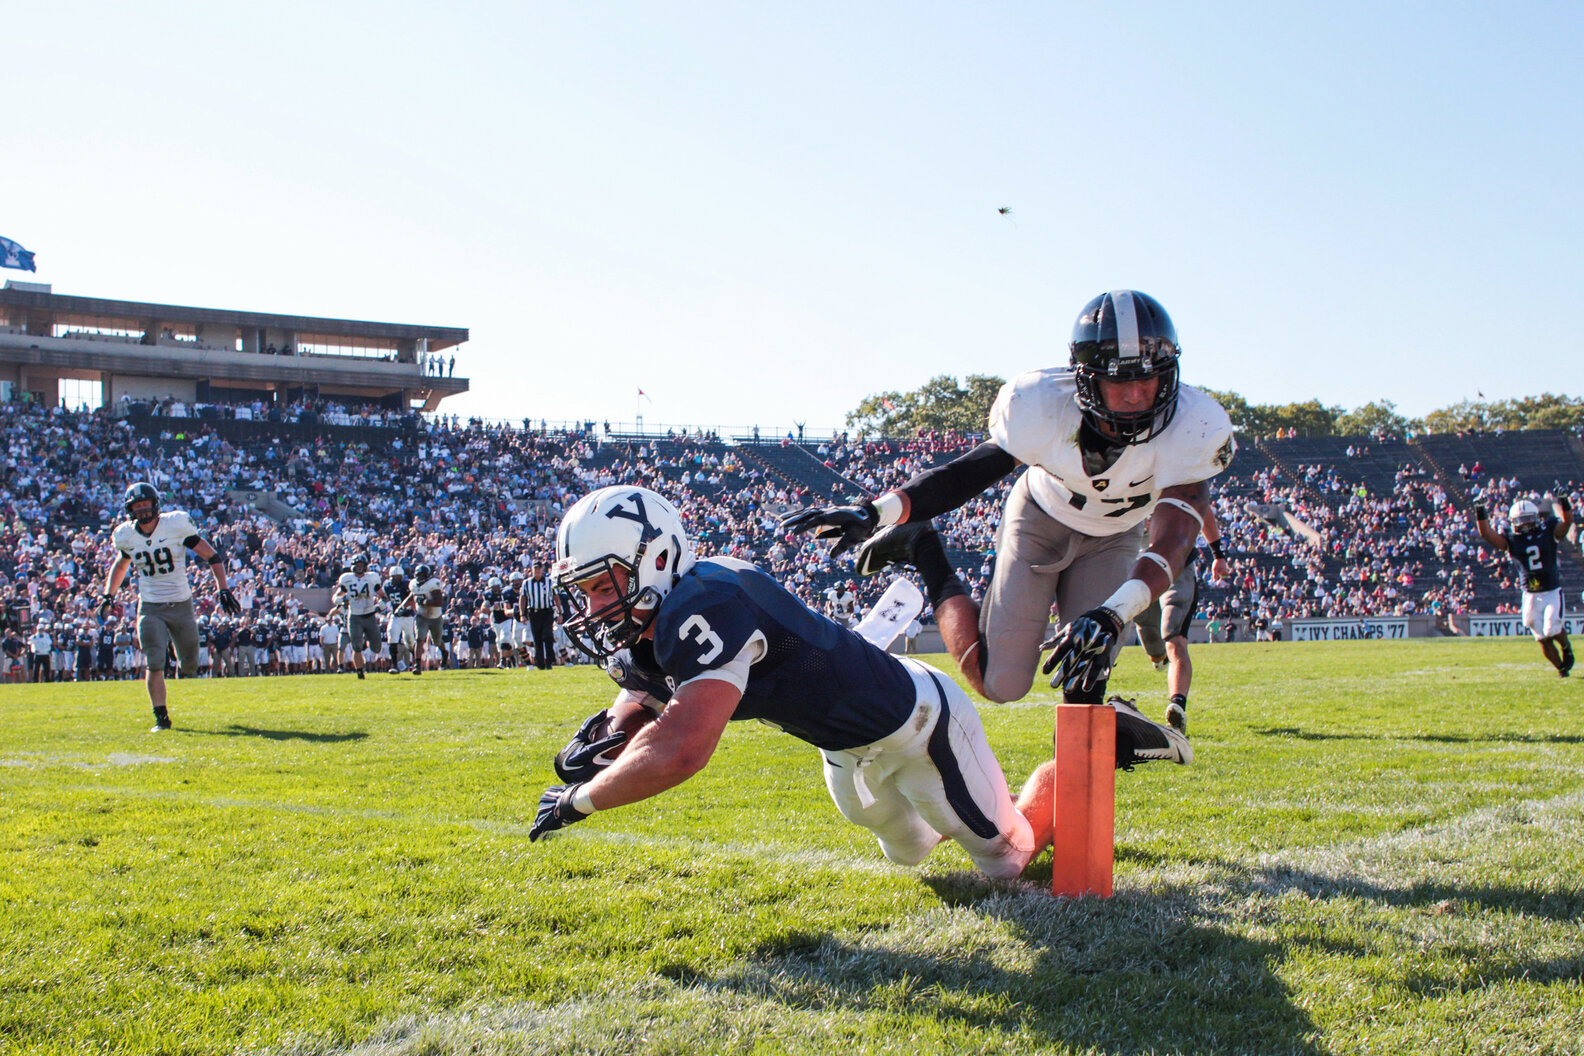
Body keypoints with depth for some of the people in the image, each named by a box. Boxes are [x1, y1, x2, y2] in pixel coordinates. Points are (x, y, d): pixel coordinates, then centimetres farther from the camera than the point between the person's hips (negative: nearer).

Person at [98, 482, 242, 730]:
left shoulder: (176, 525, -11)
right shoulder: (126, 536, 0)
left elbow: (212, 556, -5)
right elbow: (120, 564, 22)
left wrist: (222, 589, -12)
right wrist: (109, 594, 11)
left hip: (182, 605, -1)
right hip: (150, 608, 1)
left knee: (190, 666, 11)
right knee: (154, 664, -13)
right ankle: (161, 718, -2)